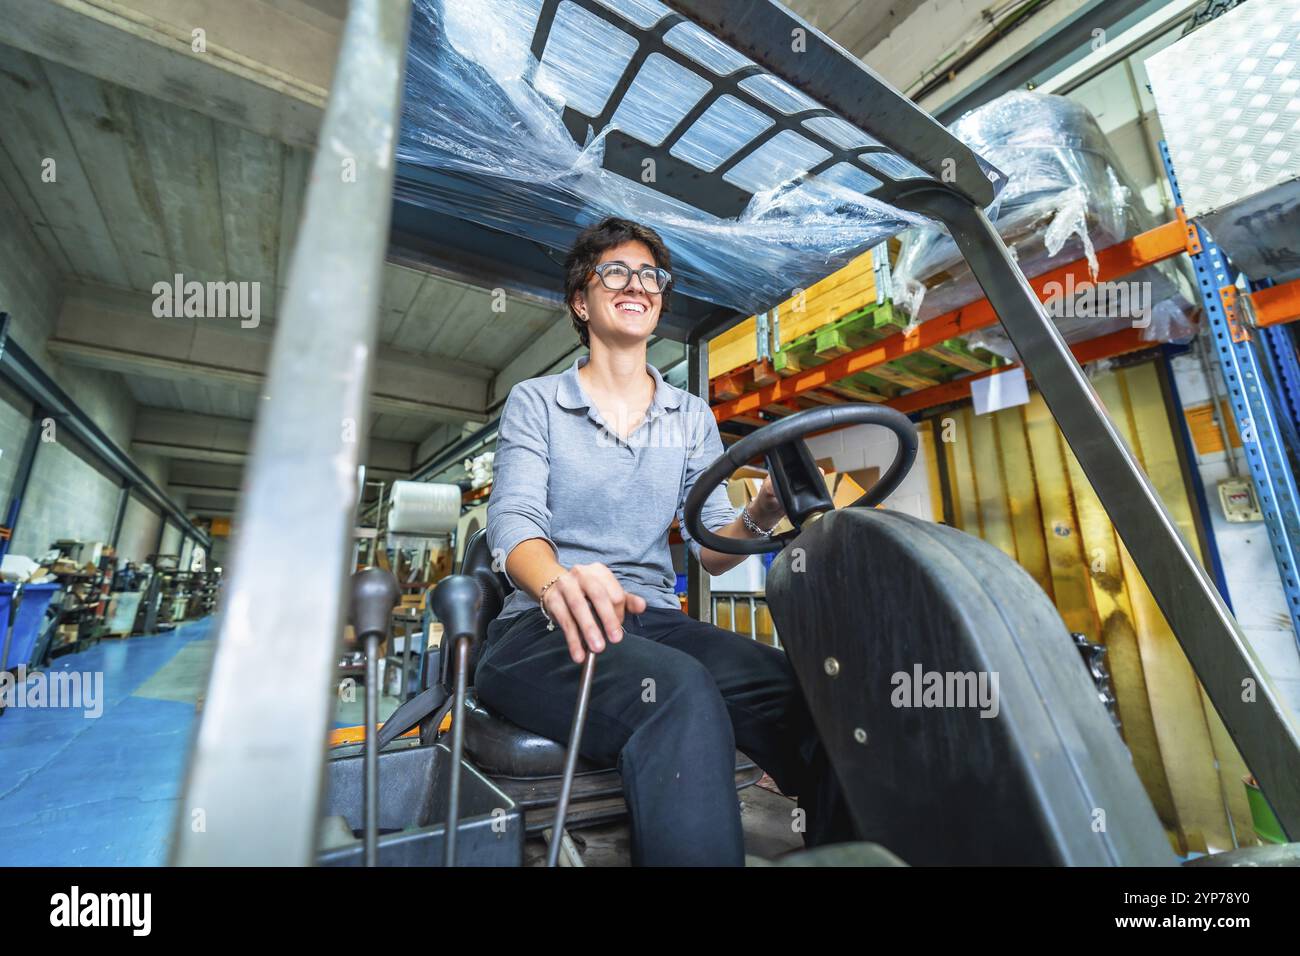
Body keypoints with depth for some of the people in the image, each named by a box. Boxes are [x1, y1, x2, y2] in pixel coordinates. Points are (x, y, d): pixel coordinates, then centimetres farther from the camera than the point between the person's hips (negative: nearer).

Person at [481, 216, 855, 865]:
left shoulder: (693, 417, 15)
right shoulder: (535, 402, 6)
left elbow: (711, 549, 8)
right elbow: (513, 519, -10)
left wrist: (761, 515, -15)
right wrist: (558, 582, -33)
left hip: (655, 621, 4)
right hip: (543, 629, -3)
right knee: (681, 694, -36)